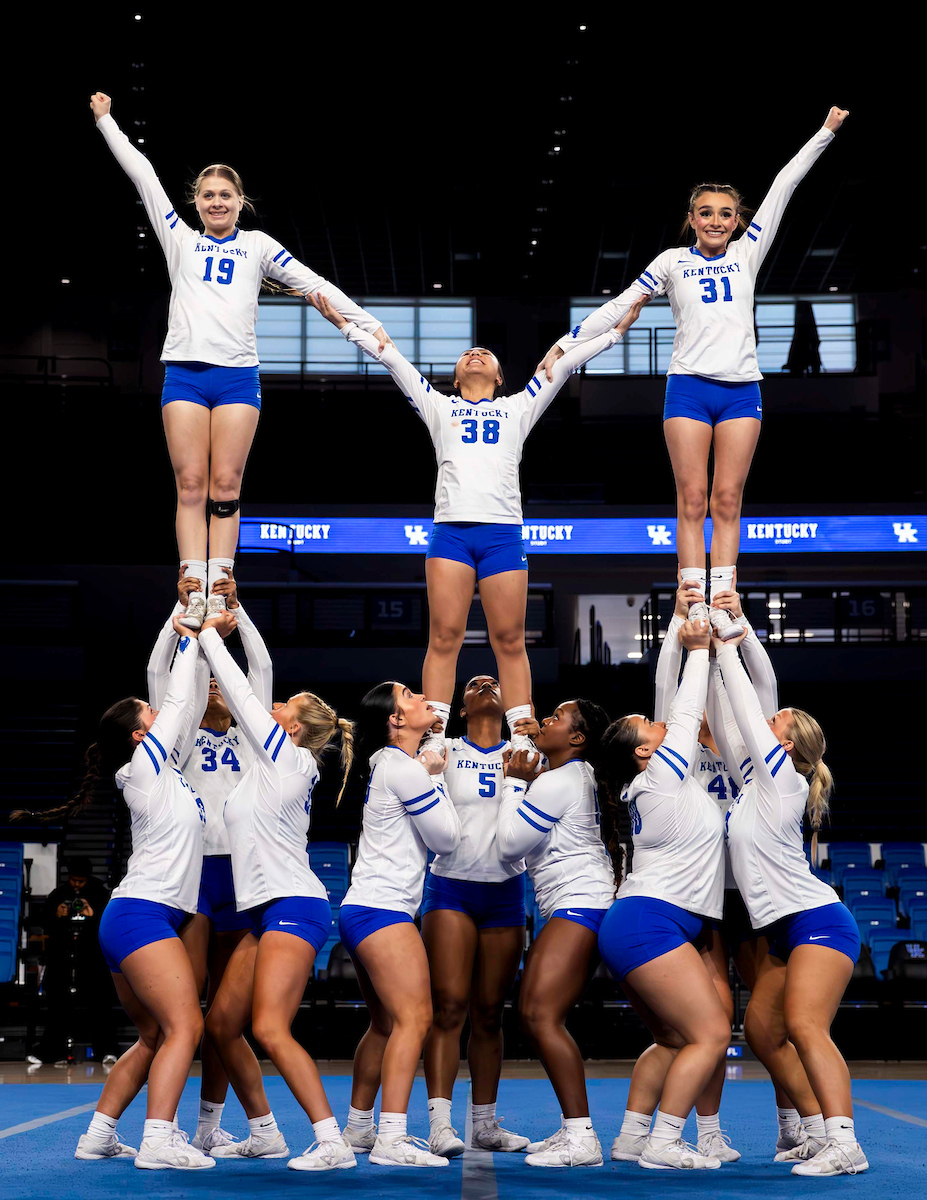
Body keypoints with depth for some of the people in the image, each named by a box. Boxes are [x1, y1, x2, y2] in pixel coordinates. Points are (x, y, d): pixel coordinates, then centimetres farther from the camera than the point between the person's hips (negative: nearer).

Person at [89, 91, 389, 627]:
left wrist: (366, 322, 7)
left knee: (225, 488, -5)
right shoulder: (180, 239, 16)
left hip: (238, 375, 0)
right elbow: (144, 175, 18)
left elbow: (312, 282, 12)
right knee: (191, 485, -6)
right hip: (185, 371, 0)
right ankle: (194, 594, -9)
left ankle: (219, 594, -6)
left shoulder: (257, 245, 15)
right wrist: (106, 120, 21)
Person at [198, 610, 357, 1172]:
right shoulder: (276, 763, 18)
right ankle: (265, 1133, 19)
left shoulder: (288, 756, -5)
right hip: (267, 912, 10)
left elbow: (241, 692, -2)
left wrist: (211, 635, 9)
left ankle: (332, 1143, -21)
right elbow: (244, 700, 23)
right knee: (222, 1024, 10)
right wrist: (212, 634, 24)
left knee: (270, 1029, -19)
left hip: (294, 905, -10)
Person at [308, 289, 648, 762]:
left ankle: (523, 741, -3)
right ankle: (433, 740, -8)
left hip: (503, 531, 1)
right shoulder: (439, 407, 22)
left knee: (509, 640, -2)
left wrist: (615, 331, 22)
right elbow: (390, 357, 20)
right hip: (451, 528, 0)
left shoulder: (517, 408, 23)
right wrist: (344, 323, 19)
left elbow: (563, 363, 22)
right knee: (444, 637, -6)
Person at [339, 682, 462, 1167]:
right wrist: (436, 777, 3)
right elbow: (447, 837, -7)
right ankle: (392, 1139, -24)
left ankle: (359, 1126, 23)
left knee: (385, 1023, 16)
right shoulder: (406, 770, -13)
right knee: (414, 1018, -17)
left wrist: (431, 773, 18)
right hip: (383, 909, -10)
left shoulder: (386, 762, 17)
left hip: (363, 908, 10)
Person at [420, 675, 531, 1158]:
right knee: (449, 1004, -13)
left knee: (489, 1012, 5)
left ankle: (485, 1122, 12)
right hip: (450, 887, -2)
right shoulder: (443, 751, 7)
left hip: (505, 890, 2)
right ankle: (439, 1122, -14)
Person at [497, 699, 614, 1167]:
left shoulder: (556, 782, -12)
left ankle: (581, 1138, -22)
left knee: (542, 1015, -19)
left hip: (580, 901, -11)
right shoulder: (578, 774, 19)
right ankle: (572, 1129, 12)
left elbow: (510, 844, -9)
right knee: (531, 1011, 10)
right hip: (575, 906, 11)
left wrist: (515, 783, -1)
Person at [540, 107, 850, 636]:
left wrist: (826, 131, 16)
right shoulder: (673, 261, 8)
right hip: (689, 386, -1)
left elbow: (782, 188, 12)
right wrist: (567, 344, 3)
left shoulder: (747, 254, 11)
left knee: (727, 499, -1)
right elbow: (621, 305, 8)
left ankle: (722, 603, -3)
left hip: (742, 389, 2)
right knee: (692, 498, -5)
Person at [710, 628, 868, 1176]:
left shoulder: (783, 780, -8)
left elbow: (748, 713, -9)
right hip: (786, 931, 10)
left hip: (819, 923, -10)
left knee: (804, 1027, -22)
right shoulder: (757, 781, 13)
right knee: (761, 1028, 6)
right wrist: (716, 661, 15)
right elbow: (730, 727, 17)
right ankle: (822, 1133, 9)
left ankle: (845, 1145, -28)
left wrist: (728, 649, -1)